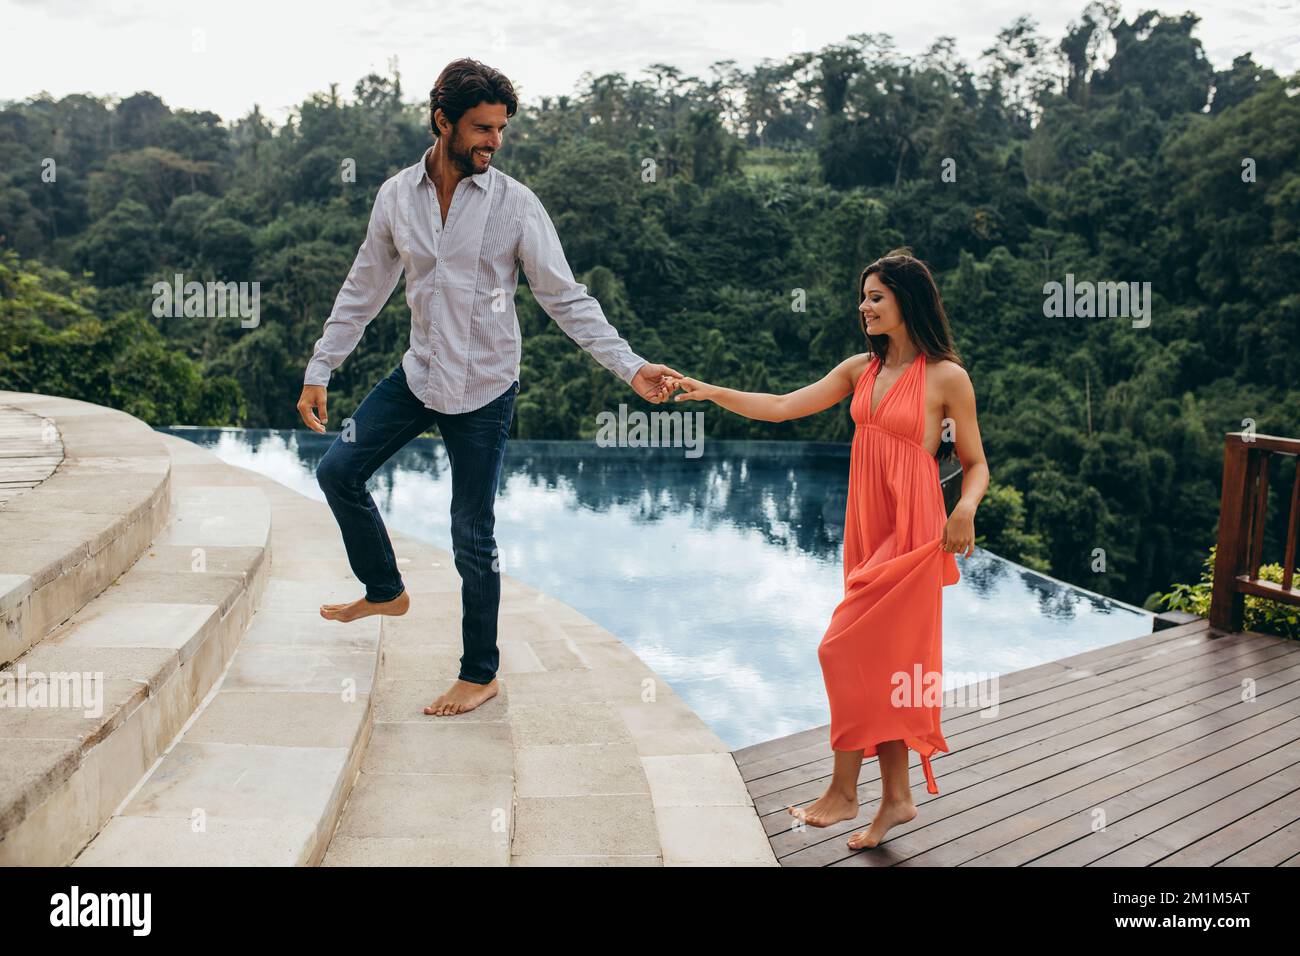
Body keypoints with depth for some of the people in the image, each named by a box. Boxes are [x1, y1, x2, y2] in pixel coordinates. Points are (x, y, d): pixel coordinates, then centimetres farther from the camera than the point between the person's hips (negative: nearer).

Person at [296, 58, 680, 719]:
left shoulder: (515, 205, -11)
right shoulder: (397, 196, -1)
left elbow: (566, 299, -11)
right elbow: (363, 291, 8)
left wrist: (630, 368, -21)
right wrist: (319, 372, 7)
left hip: (484, 390, -4)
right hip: (419, 375, 4)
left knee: (472, 537, 0)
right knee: (338, 471, 7)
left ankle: (480, 675, 18)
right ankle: (385, 591, 32)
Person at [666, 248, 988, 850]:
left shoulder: (946, 377, -6)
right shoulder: (861, 369, 10)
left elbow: (976, 465, -1)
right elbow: (783, 408, 6)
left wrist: (965, 509, -20)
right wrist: (711, 393, -2)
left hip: (911, 532, -6)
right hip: (866, 529, 6)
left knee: (848, 649, -9)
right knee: (882, 659, 9)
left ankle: (843, 790, 6)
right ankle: (896, 797, 19)